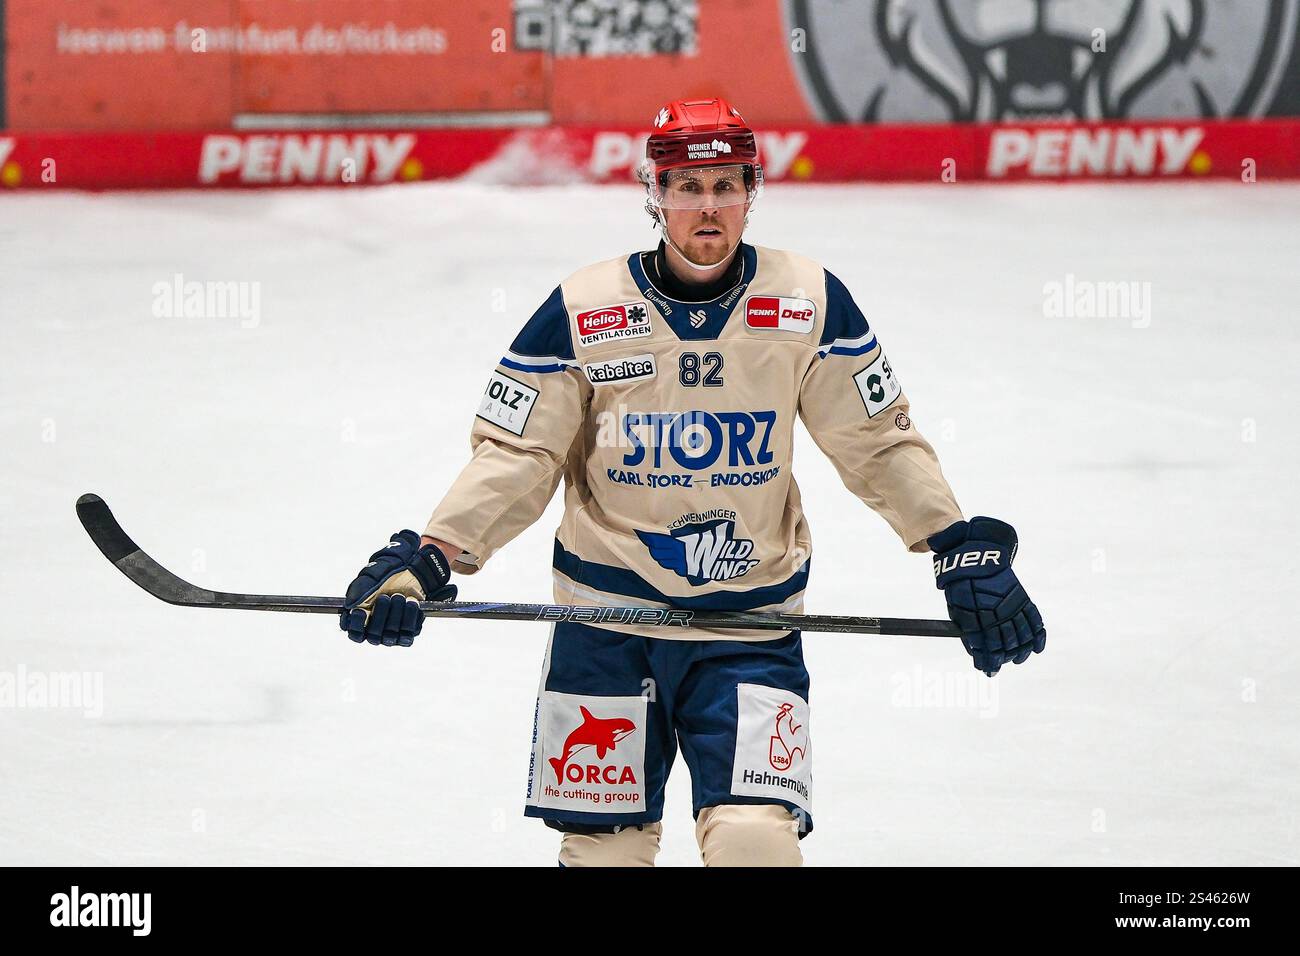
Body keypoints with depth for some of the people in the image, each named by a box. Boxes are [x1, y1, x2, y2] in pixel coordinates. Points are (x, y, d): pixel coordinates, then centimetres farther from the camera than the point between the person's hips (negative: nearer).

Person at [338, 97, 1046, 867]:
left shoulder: (809, 303, -3)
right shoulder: (582, 312, -6)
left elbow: (881, 443, 5)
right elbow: (514, 458, -3)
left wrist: (965, 548, -2)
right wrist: (427, 560, -15)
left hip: (750, 627, 0)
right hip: (606, 621, 0)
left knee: (755, 840, -17)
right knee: (604, 848, 7)